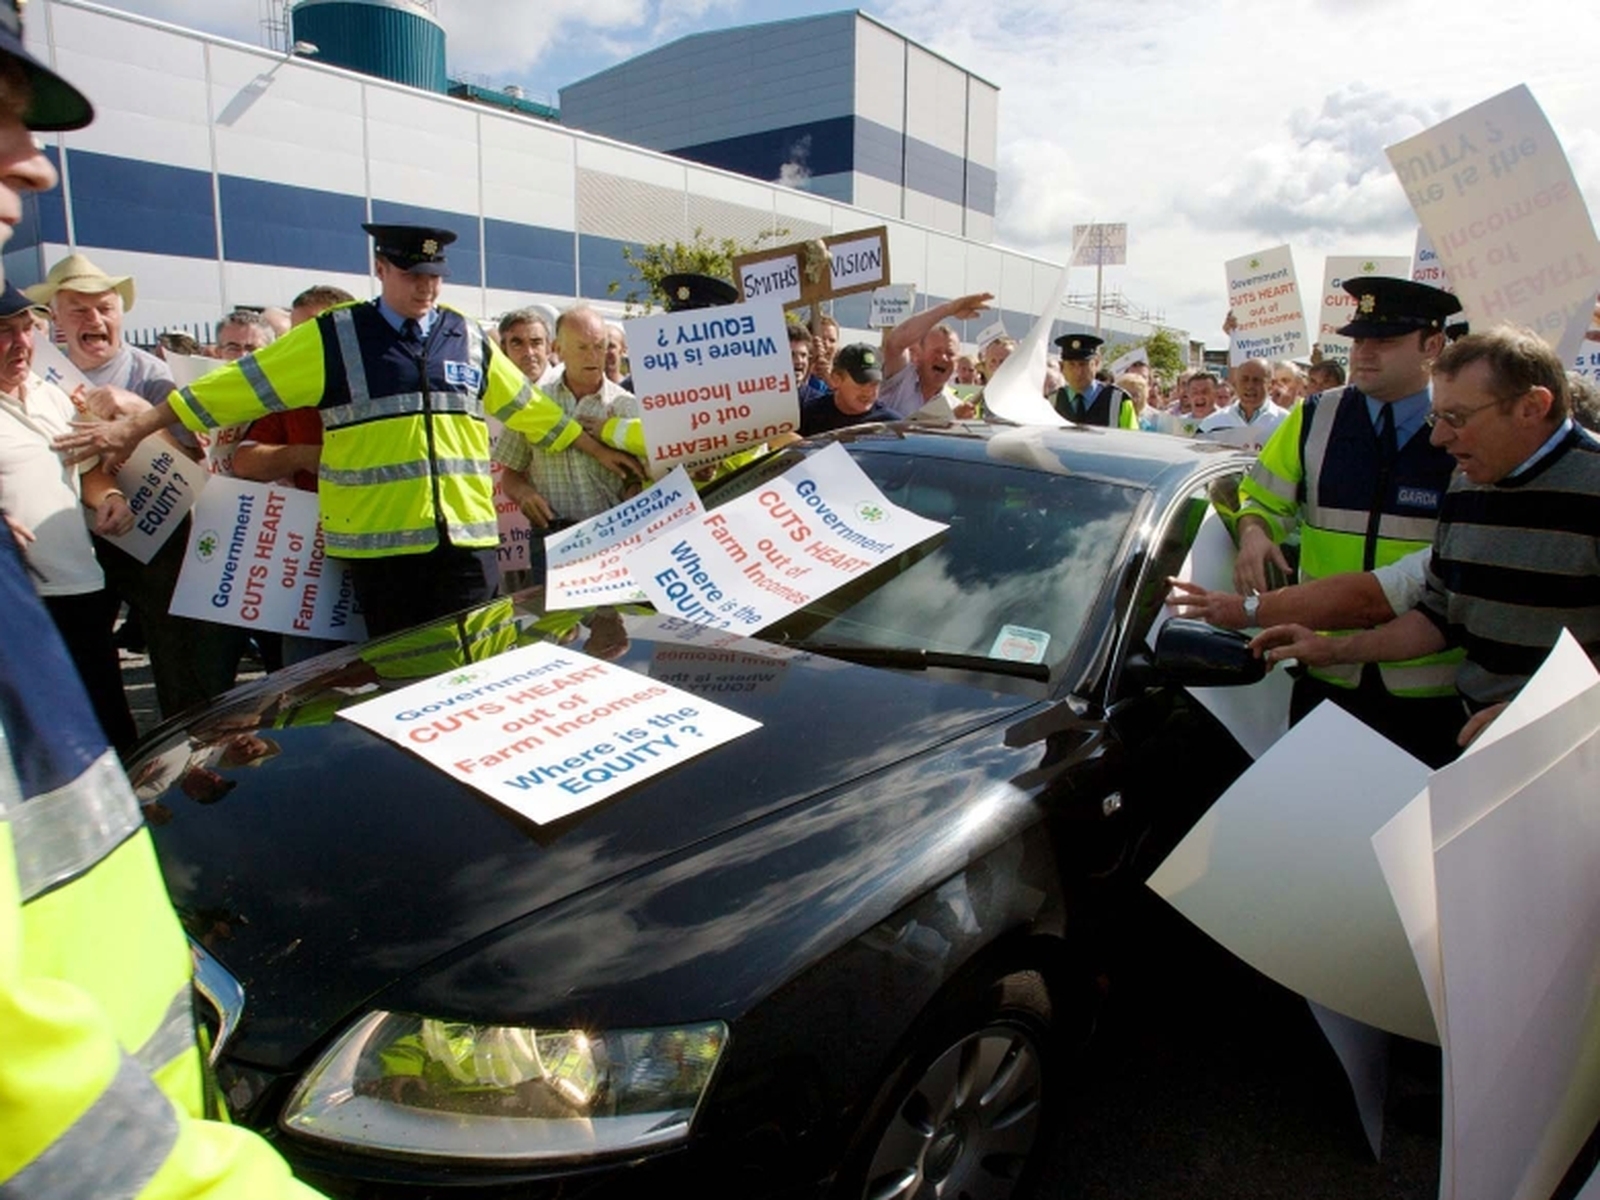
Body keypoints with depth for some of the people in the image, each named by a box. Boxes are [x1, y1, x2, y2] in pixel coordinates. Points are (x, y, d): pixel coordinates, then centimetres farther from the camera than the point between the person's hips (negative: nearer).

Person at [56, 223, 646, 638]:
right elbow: (240, 385, 4)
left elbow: (527, 406, 20)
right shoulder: (334, 338, 2)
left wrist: (597, 450, 23)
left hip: (468, 538, 2)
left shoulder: (468, 340, 11)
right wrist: (138, 427, 4)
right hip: (380, 544, -2)